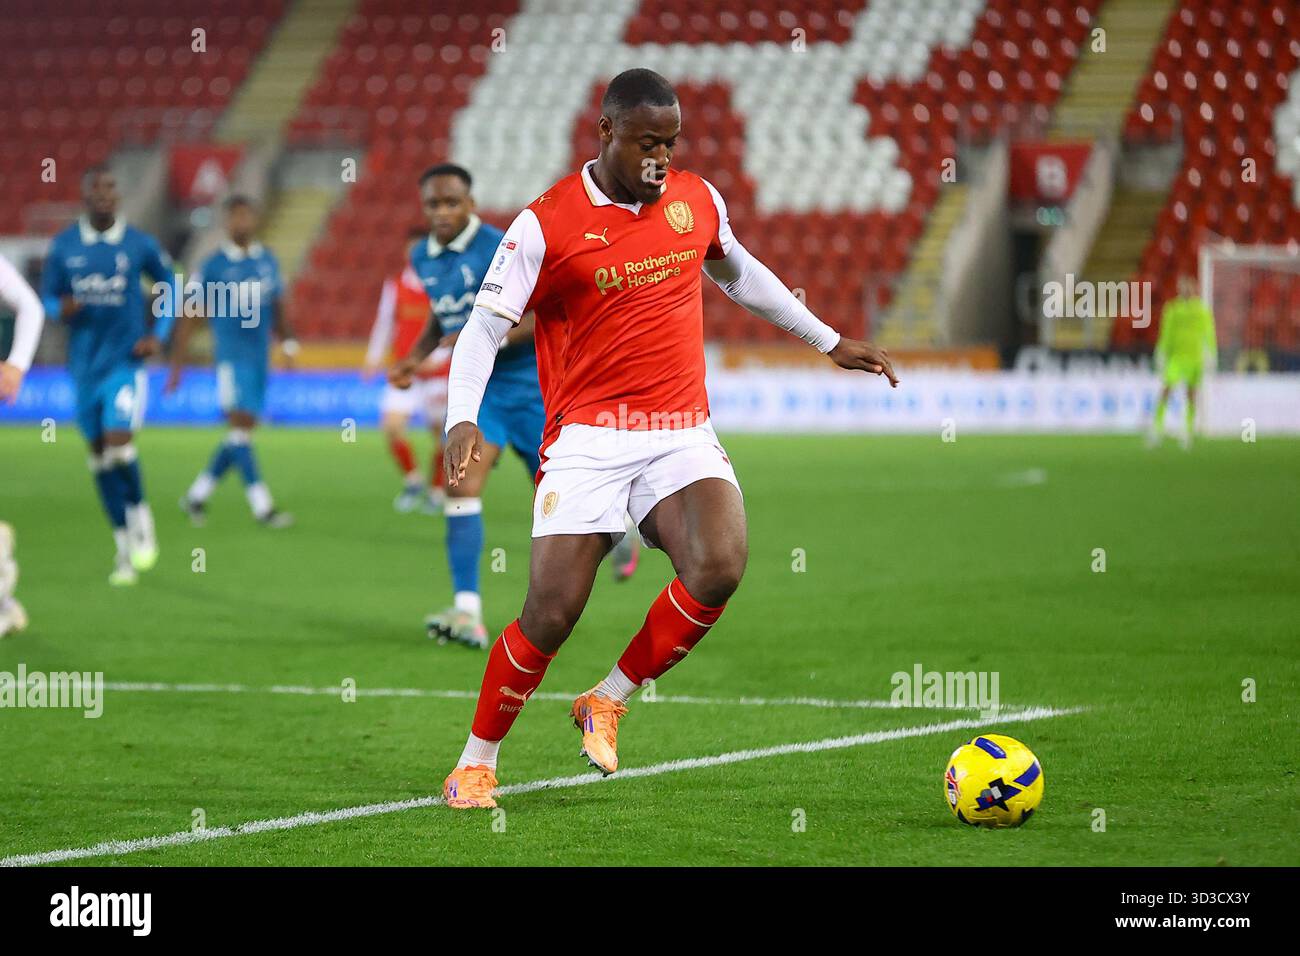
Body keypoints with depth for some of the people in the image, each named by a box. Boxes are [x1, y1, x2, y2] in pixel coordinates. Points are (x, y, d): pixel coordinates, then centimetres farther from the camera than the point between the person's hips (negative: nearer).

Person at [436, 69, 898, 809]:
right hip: (588, 438, -3)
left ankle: (609, 703, -2)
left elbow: (739, 273, 28)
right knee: (553, 612, -12)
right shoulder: (547, 225, -6)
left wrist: (830, 341, 32)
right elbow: (486, 326, -6)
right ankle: (478, 761, 11)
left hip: (682, 434, 4)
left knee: (719, 566, -24)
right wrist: (463, 421, -22)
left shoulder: (697, 200, 8)